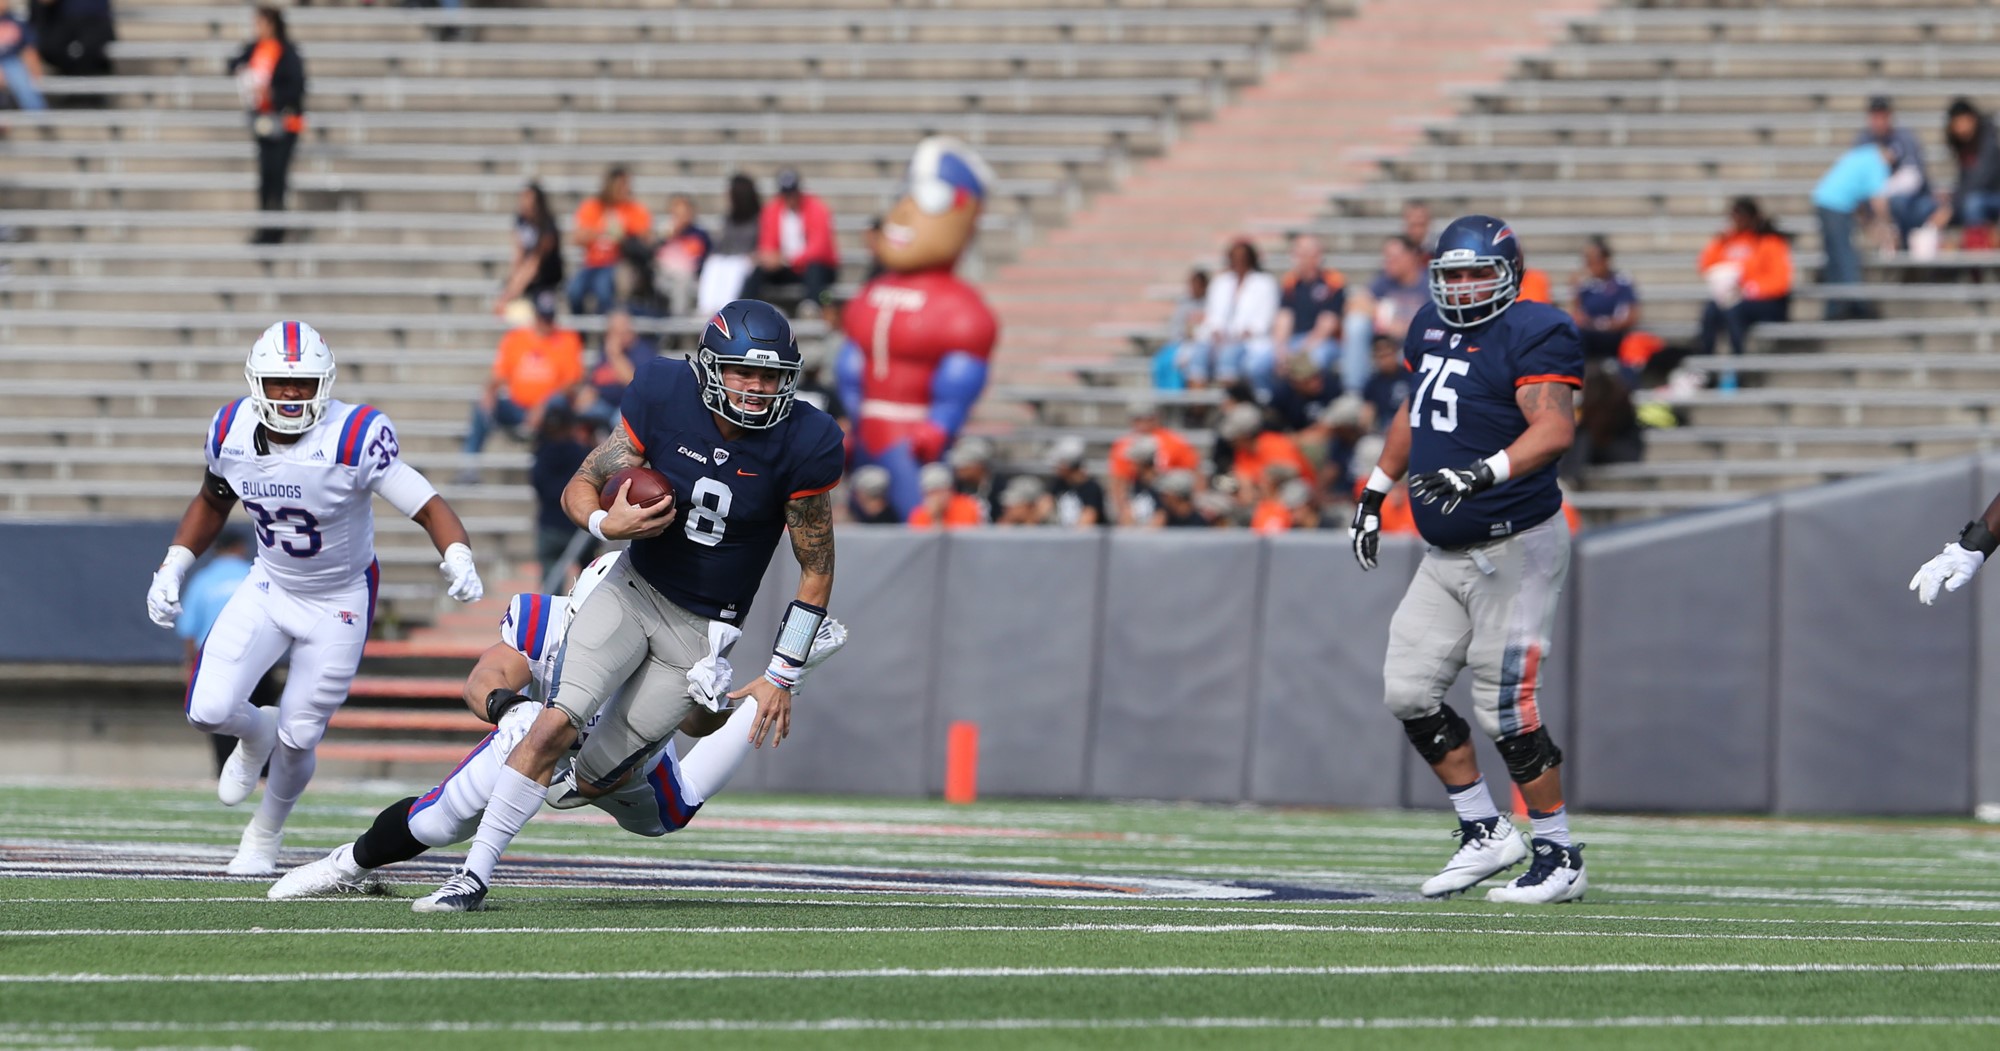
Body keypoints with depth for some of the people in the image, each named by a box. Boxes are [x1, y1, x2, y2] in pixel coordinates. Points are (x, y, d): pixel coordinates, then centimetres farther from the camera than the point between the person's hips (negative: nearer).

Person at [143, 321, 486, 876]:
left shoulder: (354, 439, -28)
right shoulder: (232, 432, -13)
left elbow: (429, 507, -27)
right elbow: (212, 503, 9)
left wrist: (459, 559, -46)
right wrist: (173, 567, 1)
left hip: (339, 602, -3)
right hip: (269, 587, 3)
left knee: (296, 741, 2)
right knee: (208, 712, -14)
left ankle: (266, 834, 35)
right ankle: (256, 734, 26)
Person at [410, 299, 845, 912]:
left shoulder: (802, 444, -16)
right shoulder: (664, 397, -13)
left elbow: (816, 572, -6)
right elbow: (579, 490, -4)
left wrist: (781, 678, -7)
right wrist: (606, 524, -28)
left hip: (700, 629, -1)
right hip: (632, 591, 1)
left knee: (597, 775, -4)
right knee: (557, 724, -19)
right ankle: (475, 874, -9)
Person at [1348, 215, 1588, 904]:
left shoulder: (1533, 335, -14)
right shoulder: (1432, 328, 11)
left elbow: (1555, 429, -28)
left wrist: (1480, 473, -41)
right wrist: (1375, 492, 26)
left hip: (1514, 549, -8)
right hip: (1447, 556, 8)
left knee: (1505, 707, -7)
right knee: (1408, 692, 5)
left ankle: (1559, 858, 6)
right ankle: (1485, 833, 17)